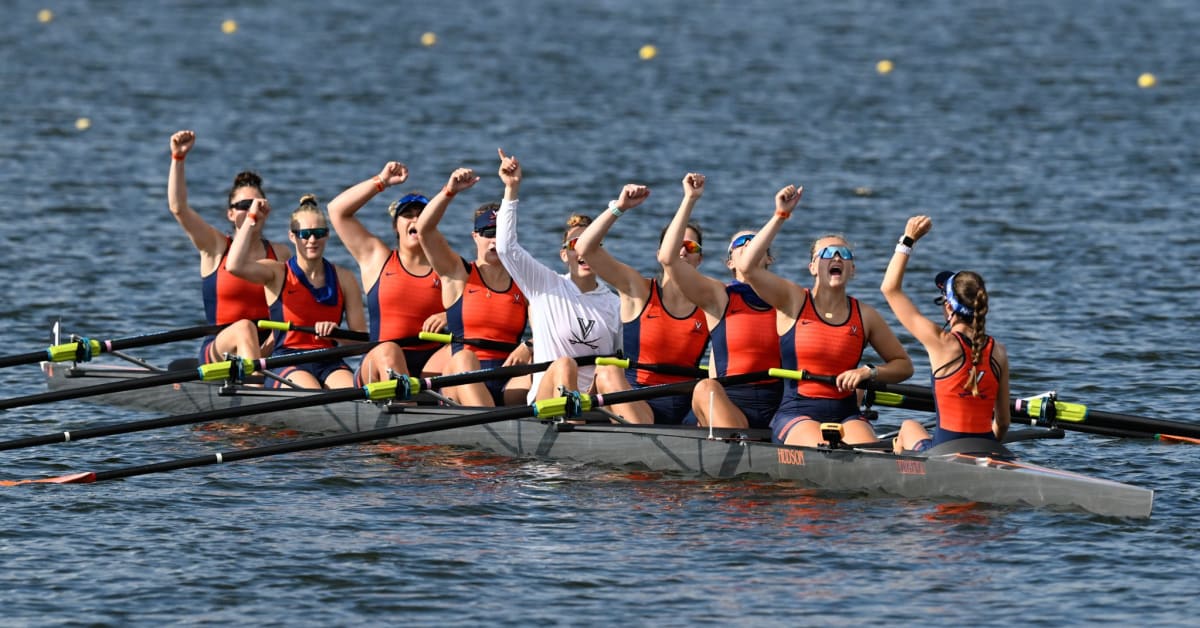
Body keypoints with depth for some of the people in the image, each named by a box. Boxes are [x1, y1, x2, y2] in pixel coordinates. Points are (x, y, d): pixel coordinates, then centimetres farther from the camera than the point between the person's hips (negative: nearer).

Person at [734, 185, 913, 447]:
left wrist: (869, 373, -3)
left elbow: (903, 365, 19)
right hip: (796, 416, -3)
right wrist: (781, 216, -14)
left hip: (846, 415, 3)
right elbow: (748, 266, -14)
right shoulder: (793, 301, 2)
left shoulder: (864, 316, 10)